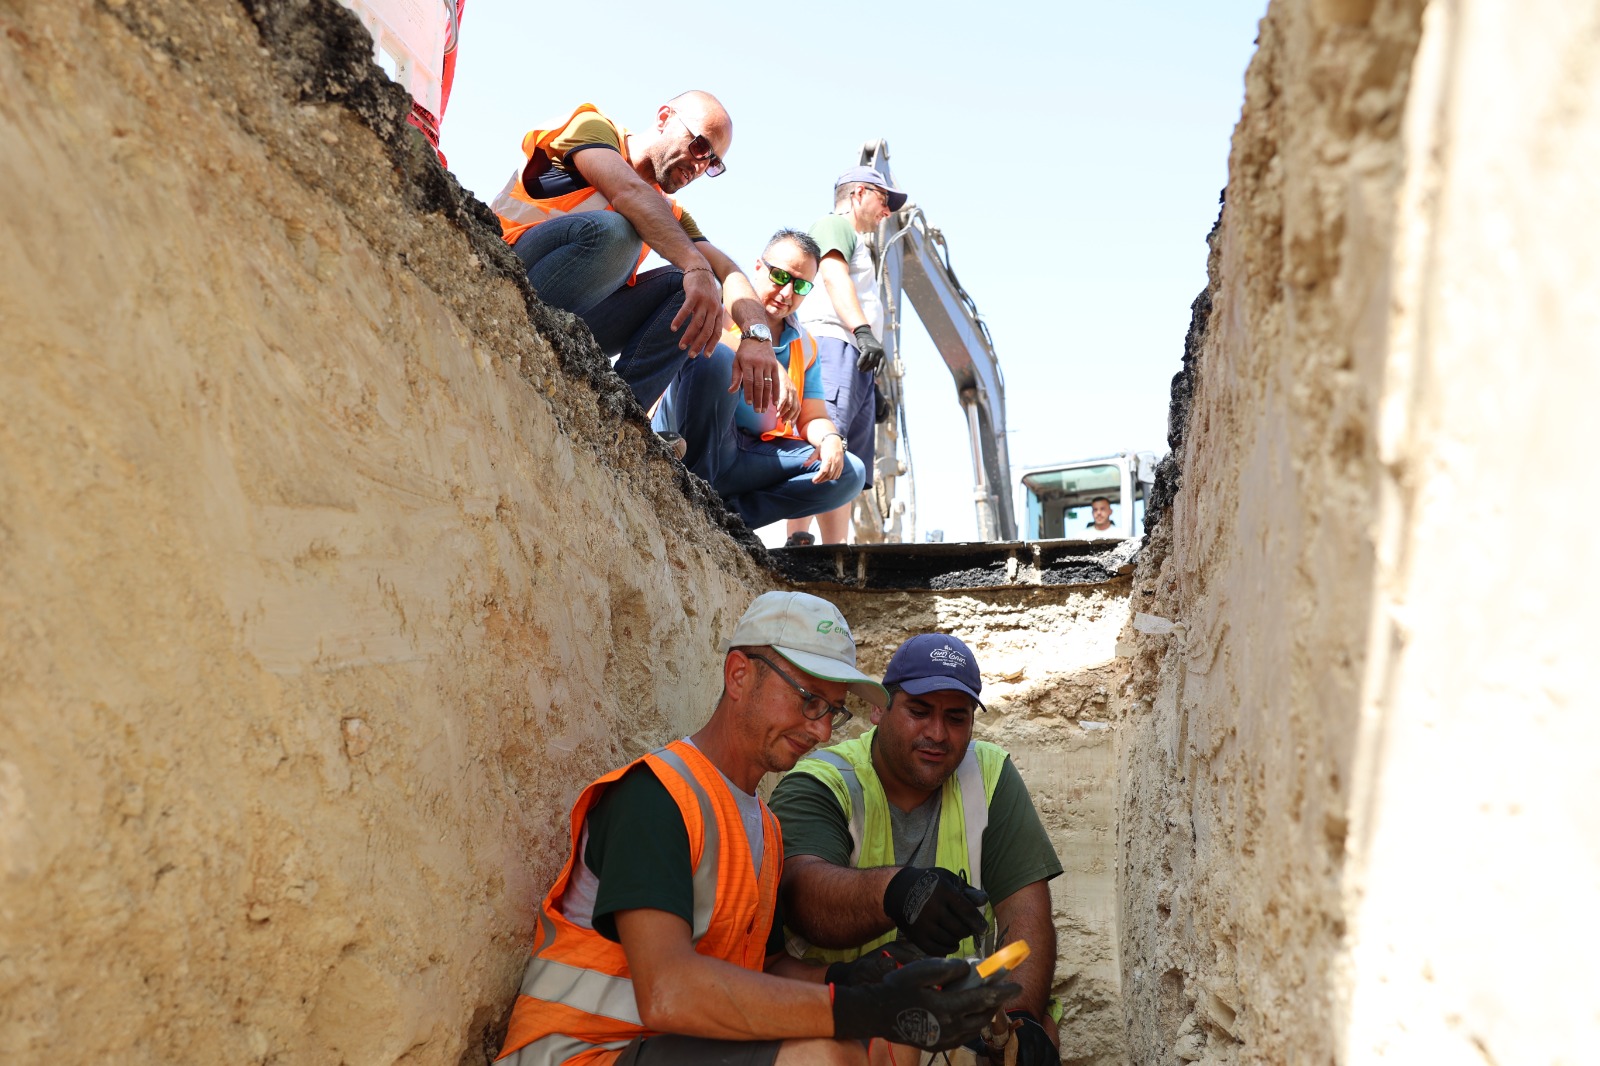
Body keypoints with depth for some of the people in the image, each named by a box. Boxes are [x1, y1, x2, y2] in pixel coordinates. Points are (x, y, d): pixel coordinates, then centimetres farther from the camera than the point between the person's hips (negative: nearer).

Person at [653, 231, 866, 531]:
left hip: (748, 458, 6)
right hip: (681, 446, -6)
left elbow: (813, 418, 16)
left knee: (849, 472, -9)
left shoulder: (804, 347, 18)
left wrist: (830, 438, -10)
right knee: (716, 359, -31)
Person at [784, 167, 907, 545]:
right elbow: (833, 274, -10)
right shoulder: (833, 223, 8)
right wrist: (863, 330, -25)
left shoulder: (856, 245, 36)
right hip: (834, 345, -10)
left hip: (858, 362, 10)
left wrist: (872, 380, 25)